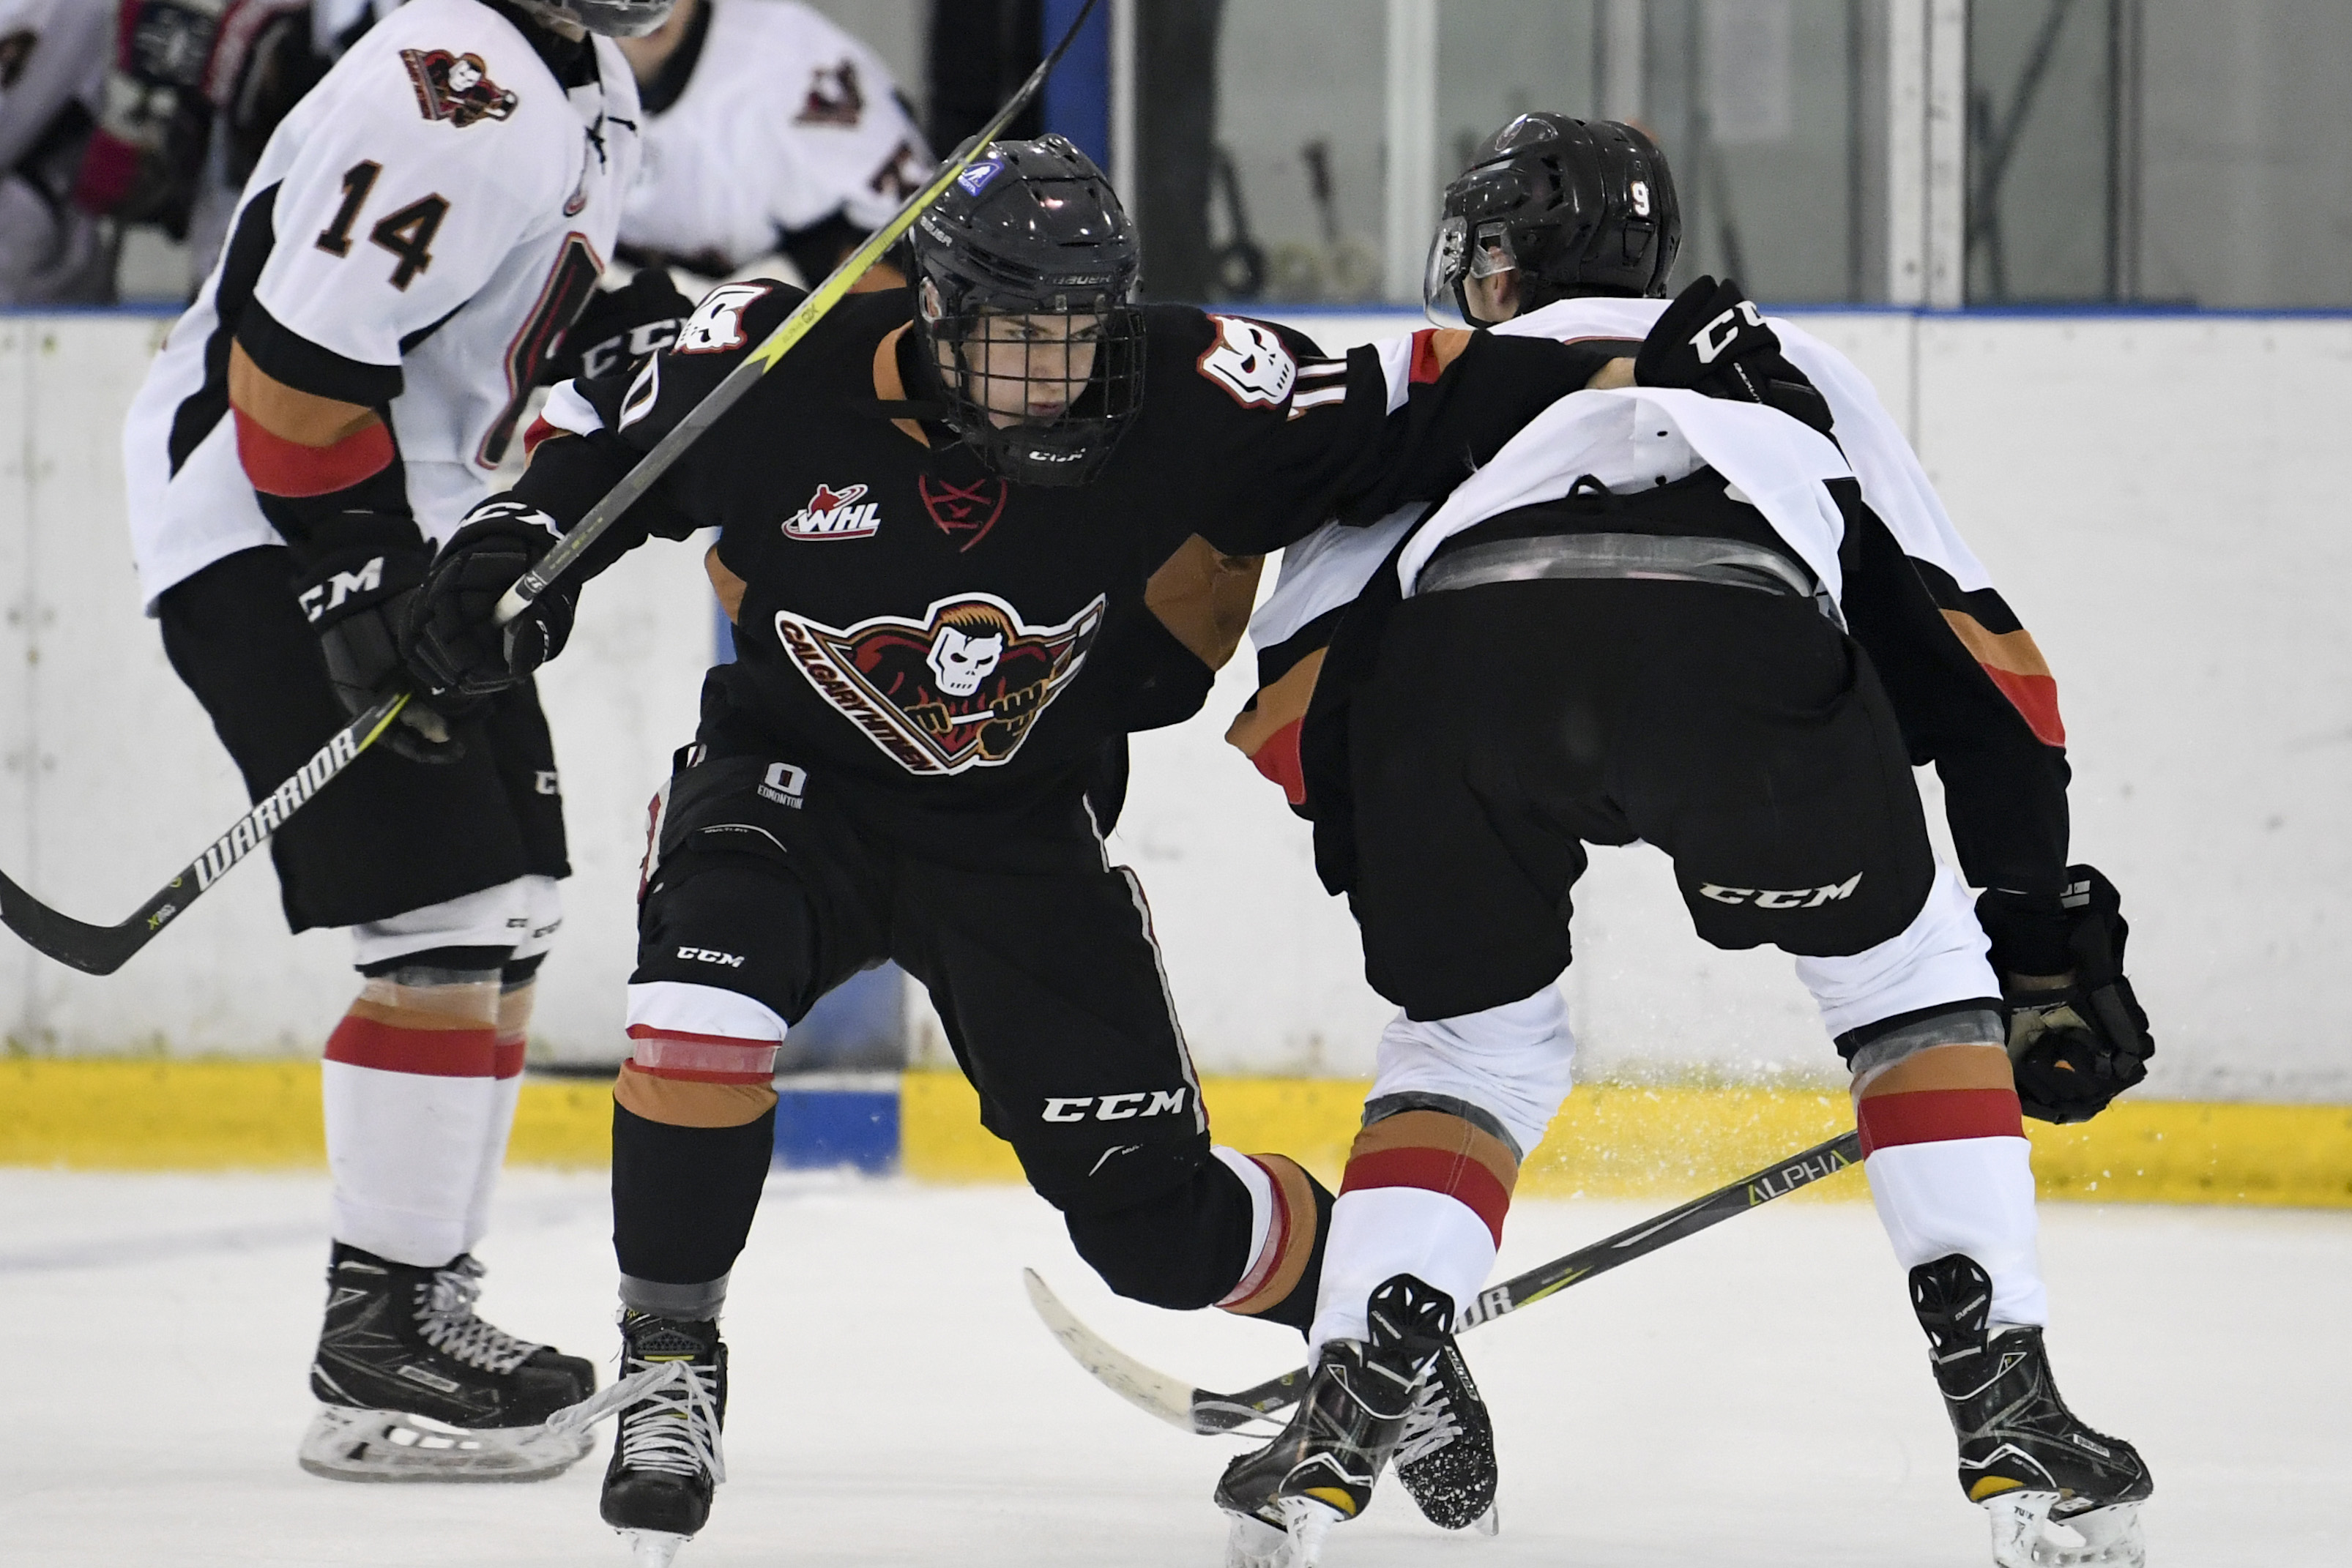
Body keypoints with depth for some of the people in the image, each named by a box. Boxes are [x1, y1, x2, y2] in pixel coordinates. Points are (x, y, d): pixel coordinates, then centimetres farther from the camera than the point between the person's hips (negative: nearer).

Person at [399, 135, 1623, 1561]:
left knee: (1152, 1212, -3)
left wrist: (1602, 381, -24)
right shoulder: (780, 370, -21)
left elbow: (1409, 412, -13)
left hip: (1024, 826, 1)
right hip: (793, 782, 0)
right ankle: (669, 1363, -14)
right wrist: (510, 555, -19)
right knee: (704, 1006, -34)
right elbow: (600, 444, -4)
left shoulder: (1185, 402, -21)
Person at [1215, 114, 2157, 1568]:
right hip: (1739, 623, -1)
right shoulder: (1789, 366, 42)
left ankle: (1342, 1425, 10)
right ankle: (2014, 1423, 13)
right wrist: (2044, 918, 34)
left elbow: (1288, 697, 25)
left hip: (1452, 647, 1)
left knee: (1479, 1038, 26)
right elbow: (1978, 657, 31)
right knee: (1909, 969, 24)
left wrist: (1409, 882, 39)